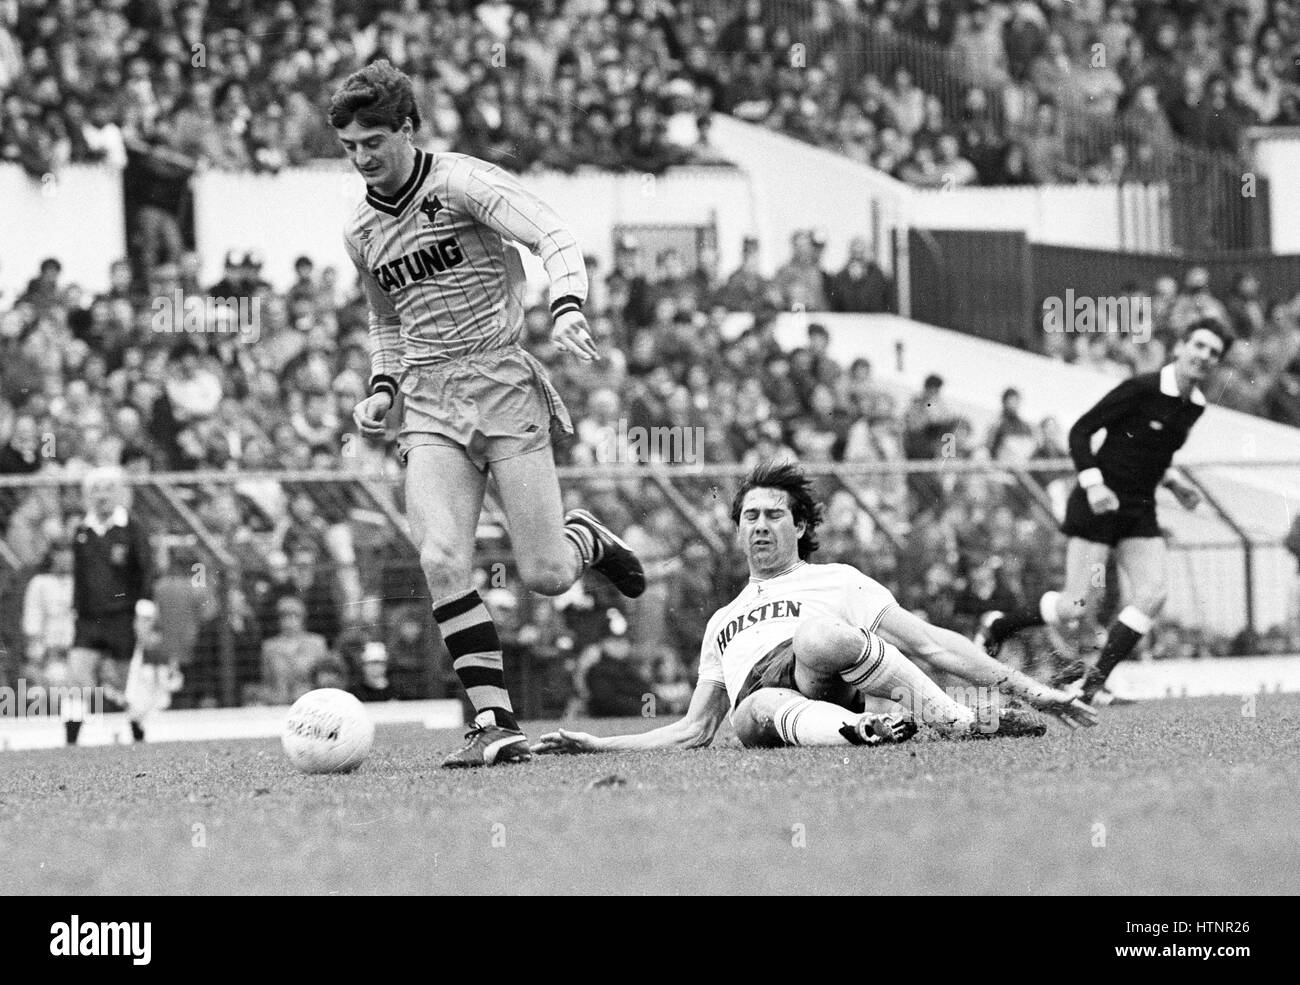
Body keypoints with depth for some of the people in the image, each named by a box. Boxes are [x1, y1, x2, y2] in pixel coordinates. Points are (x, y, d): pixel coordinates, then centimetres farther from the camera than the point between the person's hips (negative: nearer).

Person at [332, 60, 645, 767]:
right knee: (442, 560, -19)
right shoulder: (360, 232, 15)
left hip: (502, 382, -4)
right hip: (429, 404, 4)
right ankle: (496, 723, -16)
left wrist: (567, 309, -33)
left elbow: (554, 237, -15)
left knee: (545, 575, -8)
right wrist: (382, 389, 12)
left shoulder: (461, 182, -5)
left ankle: (585, 538, 30)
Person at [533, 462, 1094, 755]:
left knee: (817, 633, -36)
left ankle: (962, 721, -34)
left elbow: (932, 644, 18)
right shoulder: (723, 623, 38)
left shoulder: (836, 582, 25)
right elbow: (694, 732, 38)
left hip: (824, 678, -2)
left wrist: (1028, 690, 7)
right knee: (757, 713, -37)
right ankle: (859, 731, -67)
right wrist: (596, 745, 27)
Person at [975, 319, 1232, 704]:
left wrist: (1172, 483, 11)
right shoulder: (1141, 388, -16)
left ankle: (1096, 676, -3)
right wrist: (1093, 483, -23)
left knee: (1152, 595, -12)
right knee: (1080, 607, -9)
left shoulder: (1195, 406, 8)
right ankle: (997, 626, 15)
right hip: (1098, 506, -7)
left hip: (1140, 511, 7)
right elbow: (1080, 431, -13)